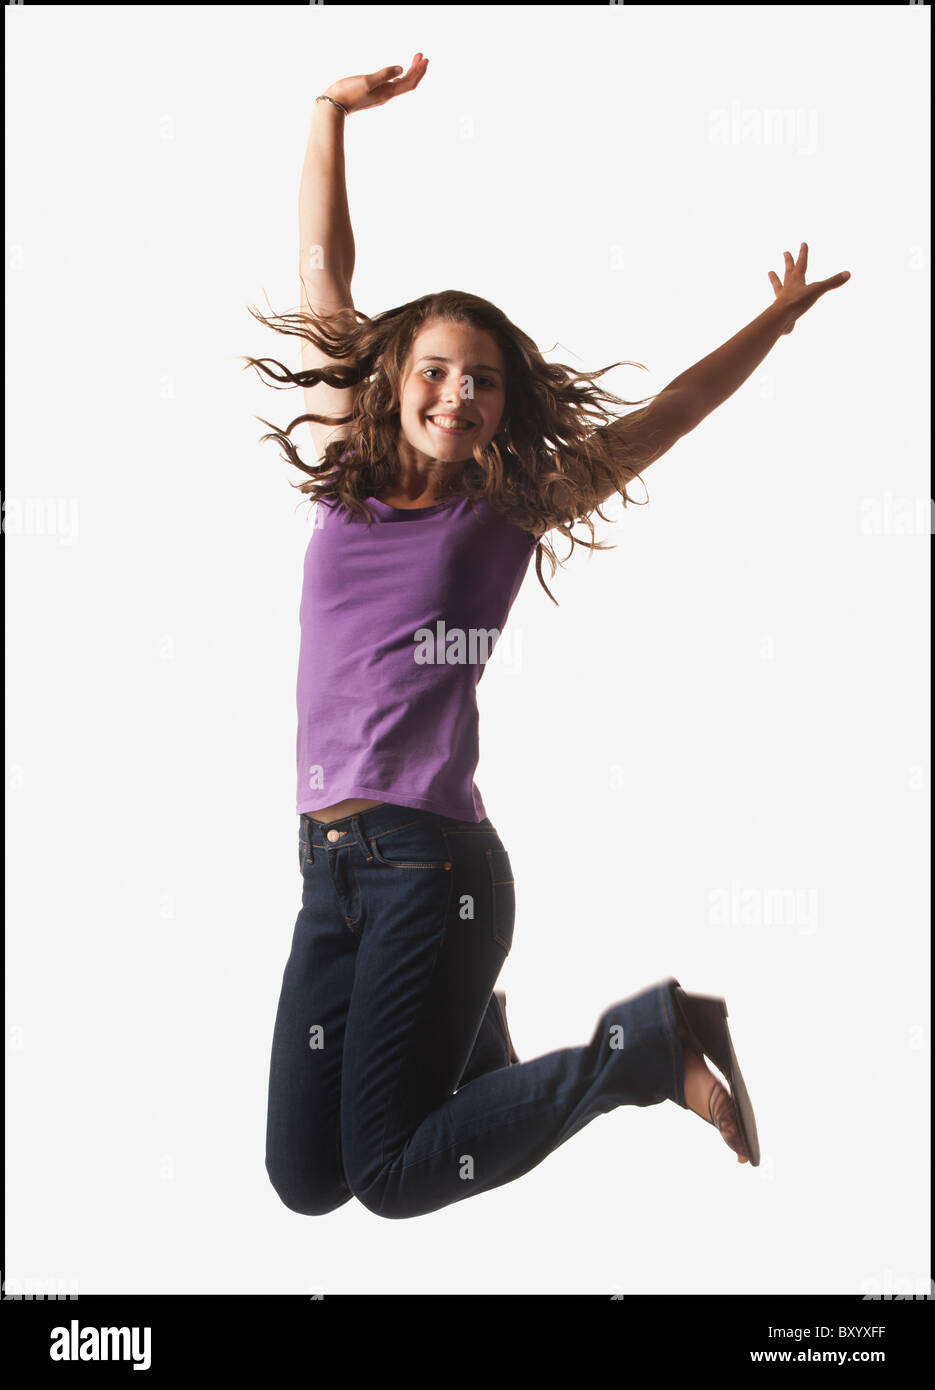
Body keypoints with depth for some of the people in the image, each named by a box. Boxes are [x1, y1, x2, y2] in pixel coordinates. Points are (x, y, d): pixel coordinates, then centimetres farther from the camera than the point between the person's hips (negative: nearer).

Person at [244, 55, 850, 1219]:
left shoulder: (507, 513, 2)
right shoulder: (344, 482, 9)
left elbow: (667, 416, 12)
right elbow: (321, 279, 12)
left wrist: (778, 320, 15)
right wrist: (333, 113, 15)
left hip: (432, 858, -4)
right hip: (328, 861, 4)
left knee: (392, 1175, -8)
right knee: (304, 1183, 6)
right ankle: (465, 1032, 32)